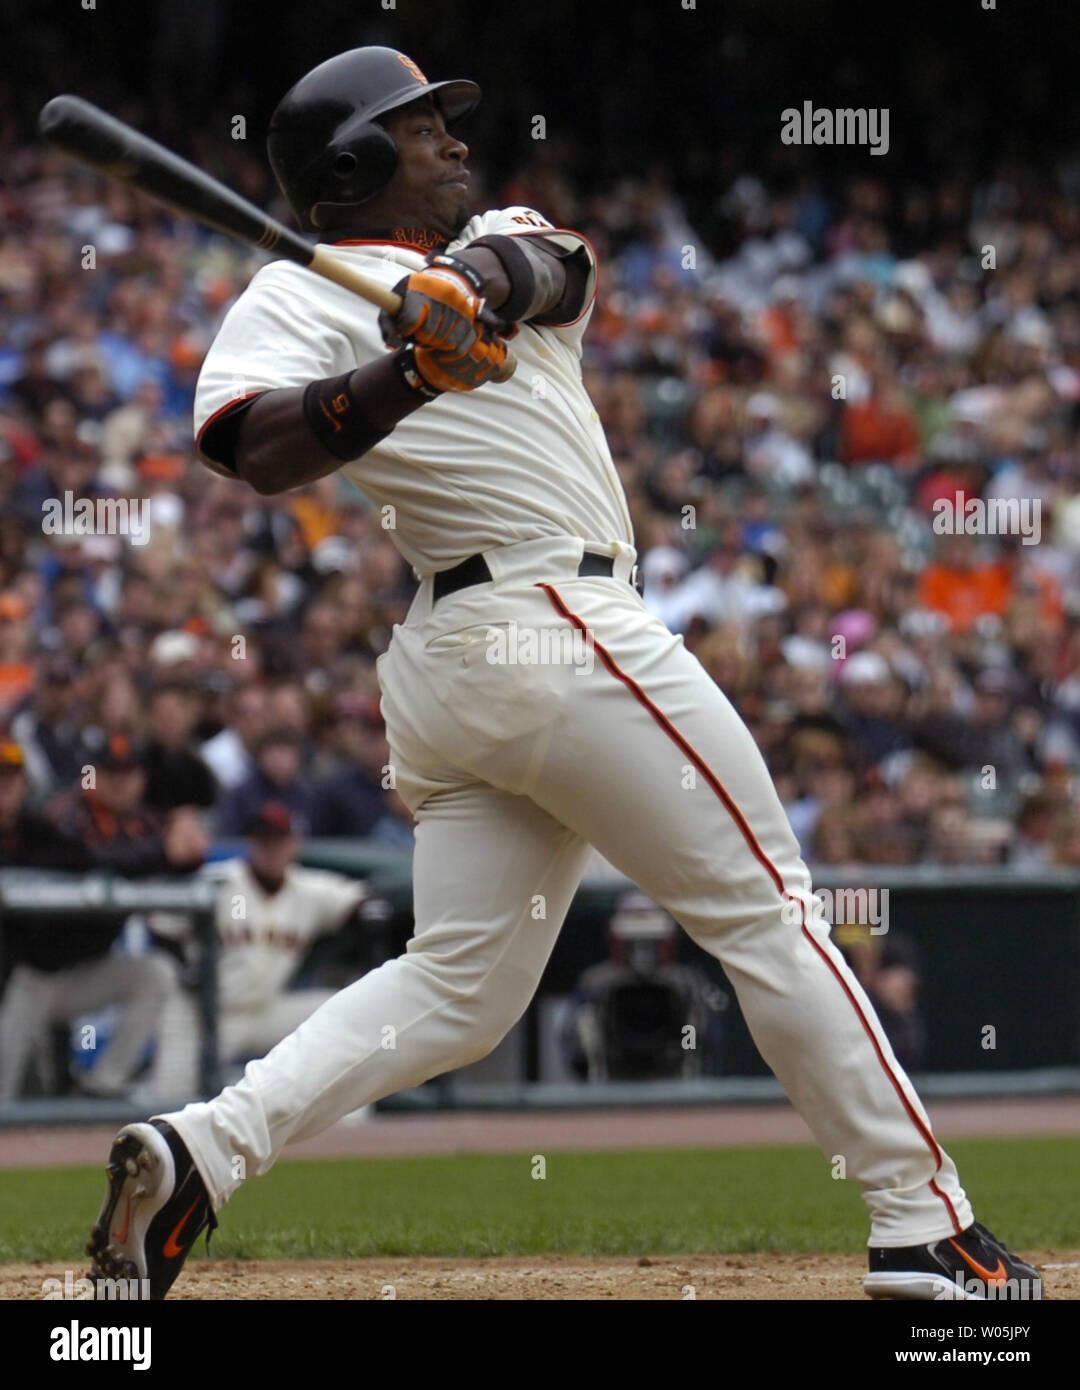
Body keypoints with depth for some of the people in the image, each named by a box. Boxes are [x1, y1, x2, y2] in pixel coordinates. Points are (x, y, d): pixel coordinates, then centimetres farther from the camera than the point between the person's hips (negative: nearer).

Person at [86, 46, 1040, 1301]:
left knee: (460, 985, 4)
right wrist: (406, 378, -39)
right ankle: (924, 1229, 0)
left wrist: (476, 287, -30)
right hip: (563, 629, -9)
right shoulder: (297, 299, -2)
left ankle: (204, 1147, -9)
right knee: (764, 912, -3)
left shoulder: (497, 247, 20)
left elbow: (547, 260, -6)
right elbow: (250, 447, -23)